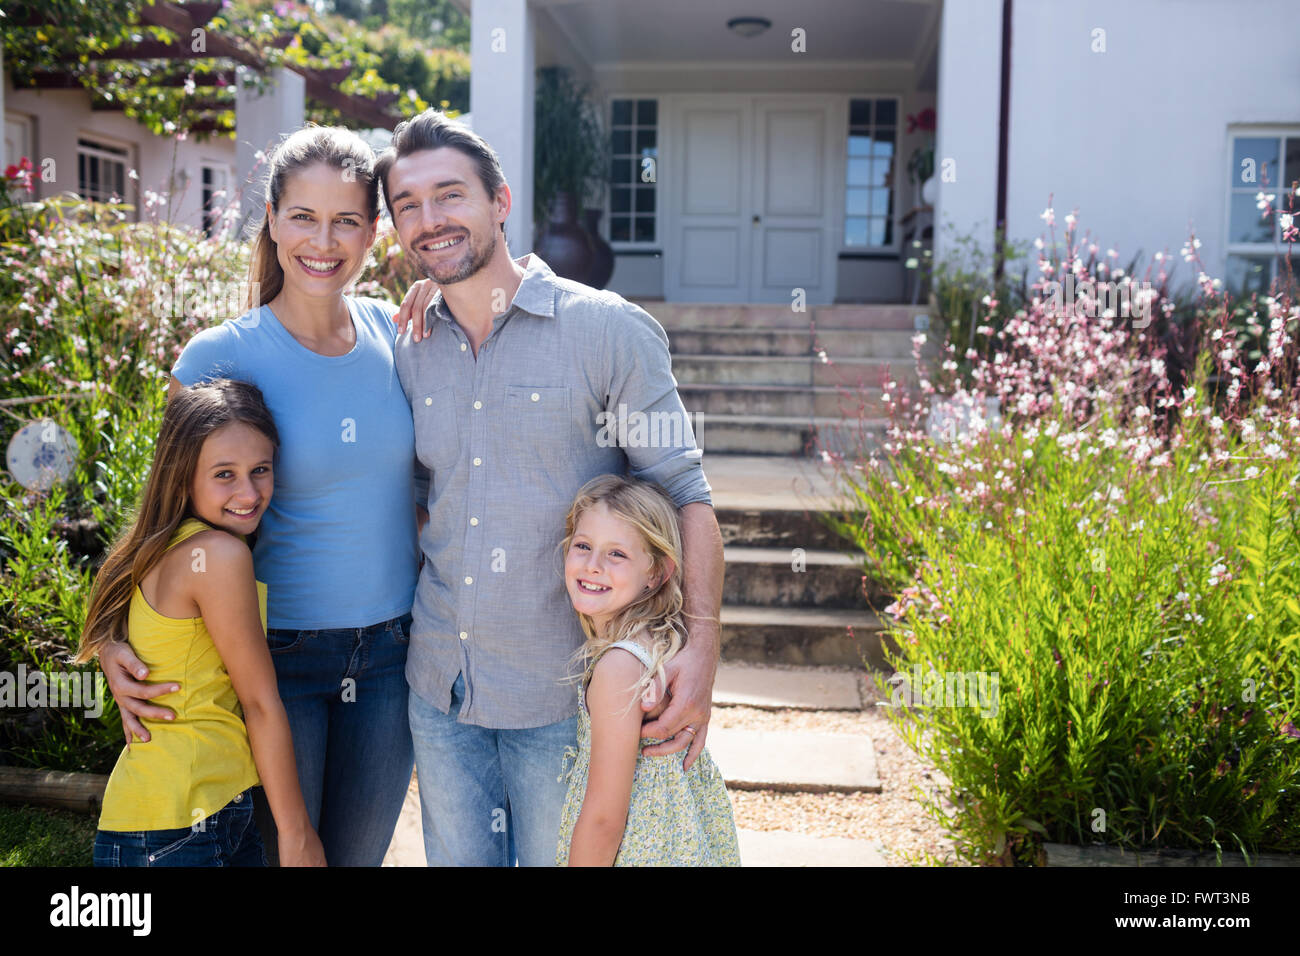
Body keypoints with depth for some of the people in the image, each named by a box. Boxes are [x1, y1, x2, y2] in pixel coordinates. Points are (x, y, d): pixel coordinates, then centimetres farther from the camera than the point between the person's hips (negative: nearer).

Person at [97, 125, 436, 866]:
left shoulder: (396, 334, -1)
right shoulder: (220, 357, -11)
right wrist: (115, 642, -12)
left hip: (393, 652, 3)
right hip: (278, 657, -3)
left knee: (359, 854, 18)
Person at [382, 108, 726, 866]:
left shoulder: (609, 331, -10)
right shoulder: (409, 353, 4)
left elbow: (684, 492, -11)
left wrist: (703, 643, -20)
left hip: (561, 697, -4)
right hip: (438, 689, 5)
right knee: (456, 856, 19)